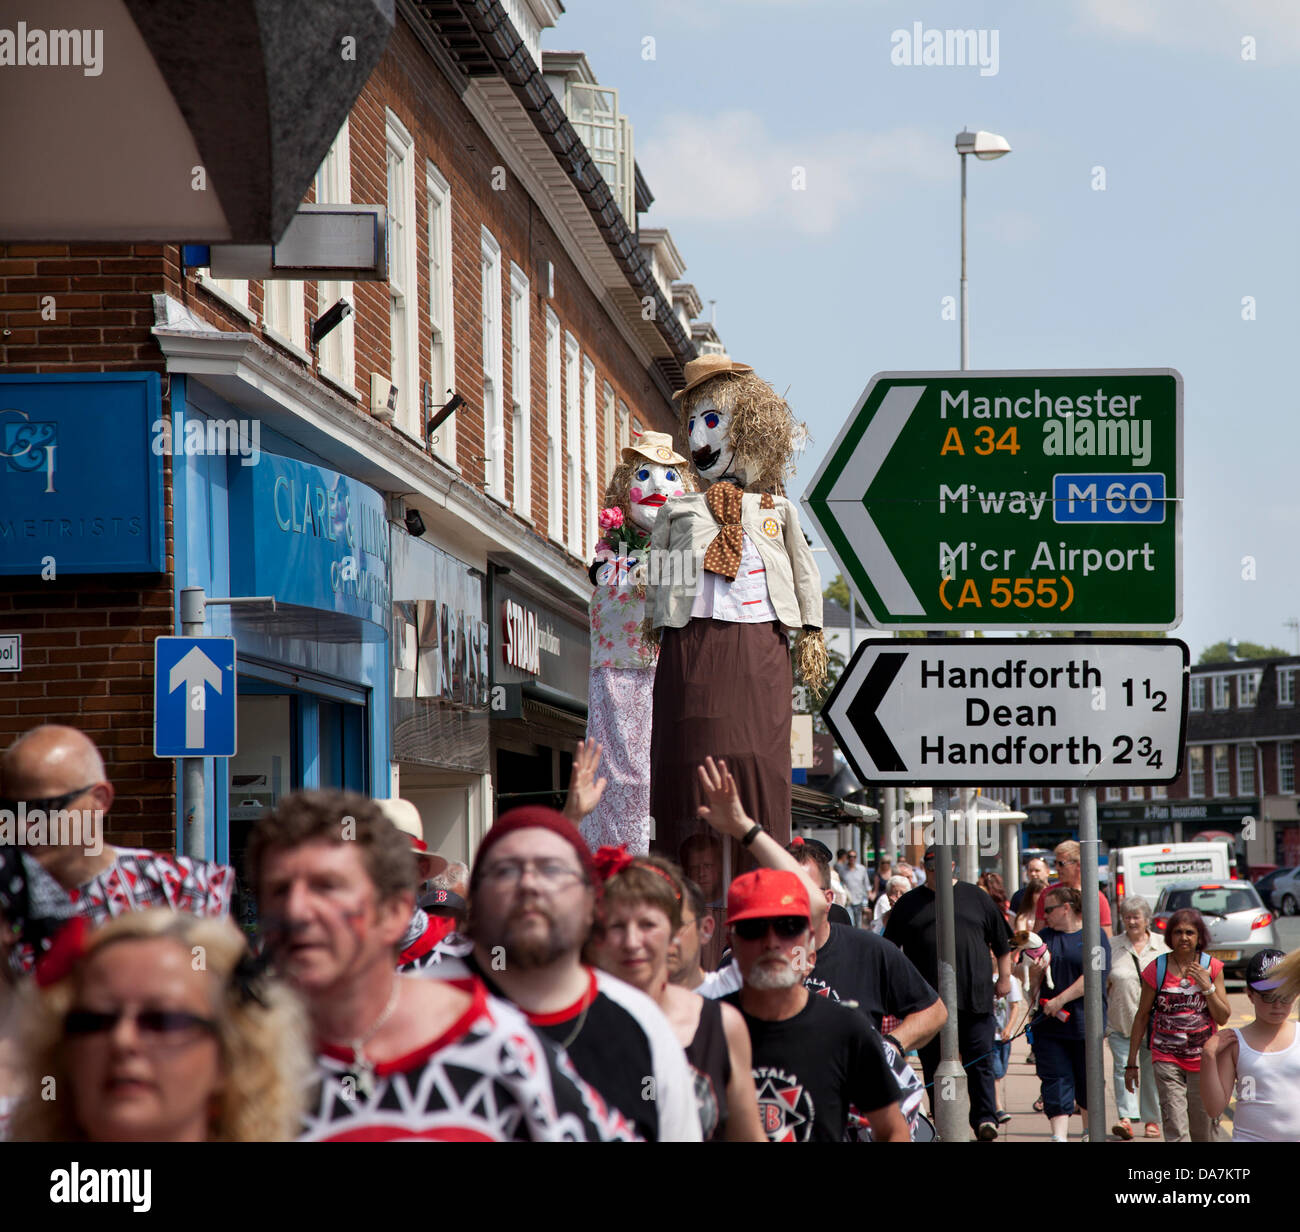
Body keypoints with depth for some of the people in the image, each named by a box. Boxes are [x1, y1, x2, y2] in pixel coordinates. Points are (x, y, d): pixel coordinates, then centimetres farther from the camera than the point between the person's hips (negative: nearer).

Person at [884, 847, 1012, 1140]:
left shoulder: (976, 898, 10)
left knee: (980, 1061, -5)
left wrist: (1004, 977, 12)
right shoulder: (908, 904, 9)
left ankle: (985, 1118, -3)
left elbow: (1002, 943, 16)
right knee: (934, 1063, 3)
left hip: (975, 997, 0)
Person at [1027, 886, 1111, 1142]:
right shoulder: (1045, 936, 13)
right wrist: (1036, 970, -10)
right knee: (1055, 1081, -4)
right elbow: (1032, 978, 13)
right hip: (1049, 1024, 3)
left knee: (1088, 1082, 7)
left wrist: (1060, 1000, -16)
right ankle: (1059, 1135, -7)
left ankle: (1091, 1133, 23)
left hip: (1084, 1022, -3)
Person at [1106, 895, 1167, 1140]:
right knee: (1123, 1068, -10)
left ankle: (1152, 1120, 17)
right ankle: (1125, 1118, -16)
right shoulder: (1112, 947, 5)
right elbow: (1101, 985, 8)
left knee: (1152, 1071, 7)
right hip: (1121, 1022, 0)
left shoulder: (1162, 946, 6)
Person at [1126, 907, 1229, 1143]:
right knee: (1176, 1131, -11)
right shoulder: (1157, 969, -1)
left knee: (1204, 1131, 7)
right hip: (1167, 1058, -1)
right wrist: (1132, 1063, 6)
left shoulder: (1211, 967, 2)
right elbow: (1142, 1016, 5)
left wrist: (1207, 986, -14)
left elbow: (1223, 1017, 2)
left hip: (1203, 1060, 1)